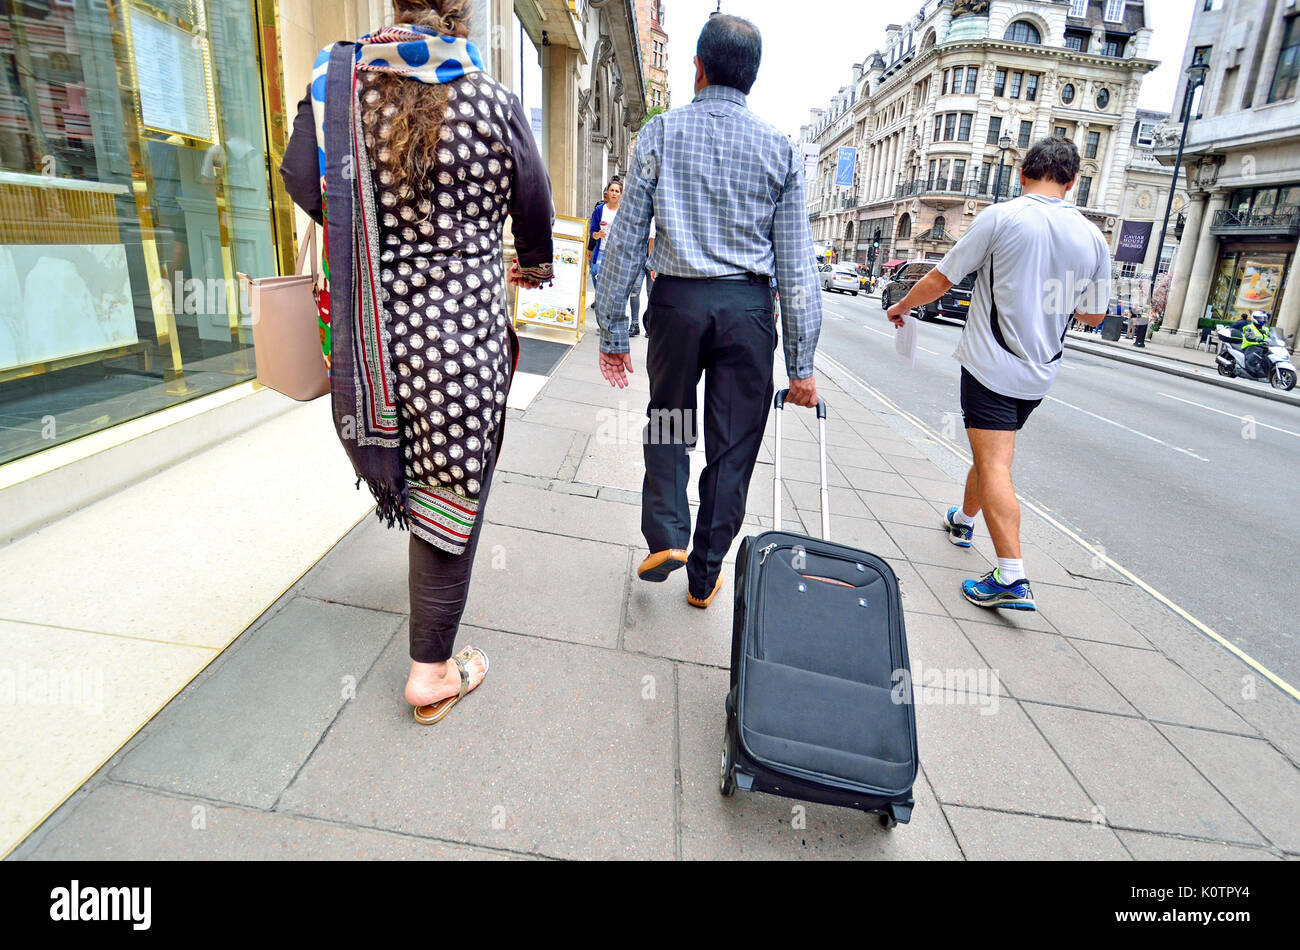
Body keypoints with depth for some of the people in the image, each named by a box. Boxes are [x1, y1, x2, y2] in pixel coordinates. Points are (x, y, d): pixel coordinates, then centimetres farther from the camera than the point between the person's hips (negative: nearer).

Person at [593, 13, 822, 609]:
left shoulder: (660, 134, 3)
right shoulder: (779, 148, 4)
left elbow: (627, 241, -1)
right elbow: (796, 267, 0)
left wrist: (612, 331, 5)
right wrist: (802, 365, 4)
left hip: (678, 300, 0)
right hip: (748, 305, 1)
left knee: (668, 424, 20)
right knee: (732, 445, 8)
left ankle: (665, 537, 6)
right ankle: (704, 578, 19)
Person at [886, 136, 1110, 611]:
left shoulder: (999, 217, -10)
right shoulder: (1093, 237, 4)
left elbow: (941, 278, -4)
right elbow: (1093, 315, 12)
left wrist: (901, 306, 13)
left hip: (991, 366, -6)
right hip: (1041, 374, 6)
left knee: (994, 467, -9)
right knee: (992, 452, 23)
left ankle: (1012, 578, -15)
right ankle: (964, 520, 45)